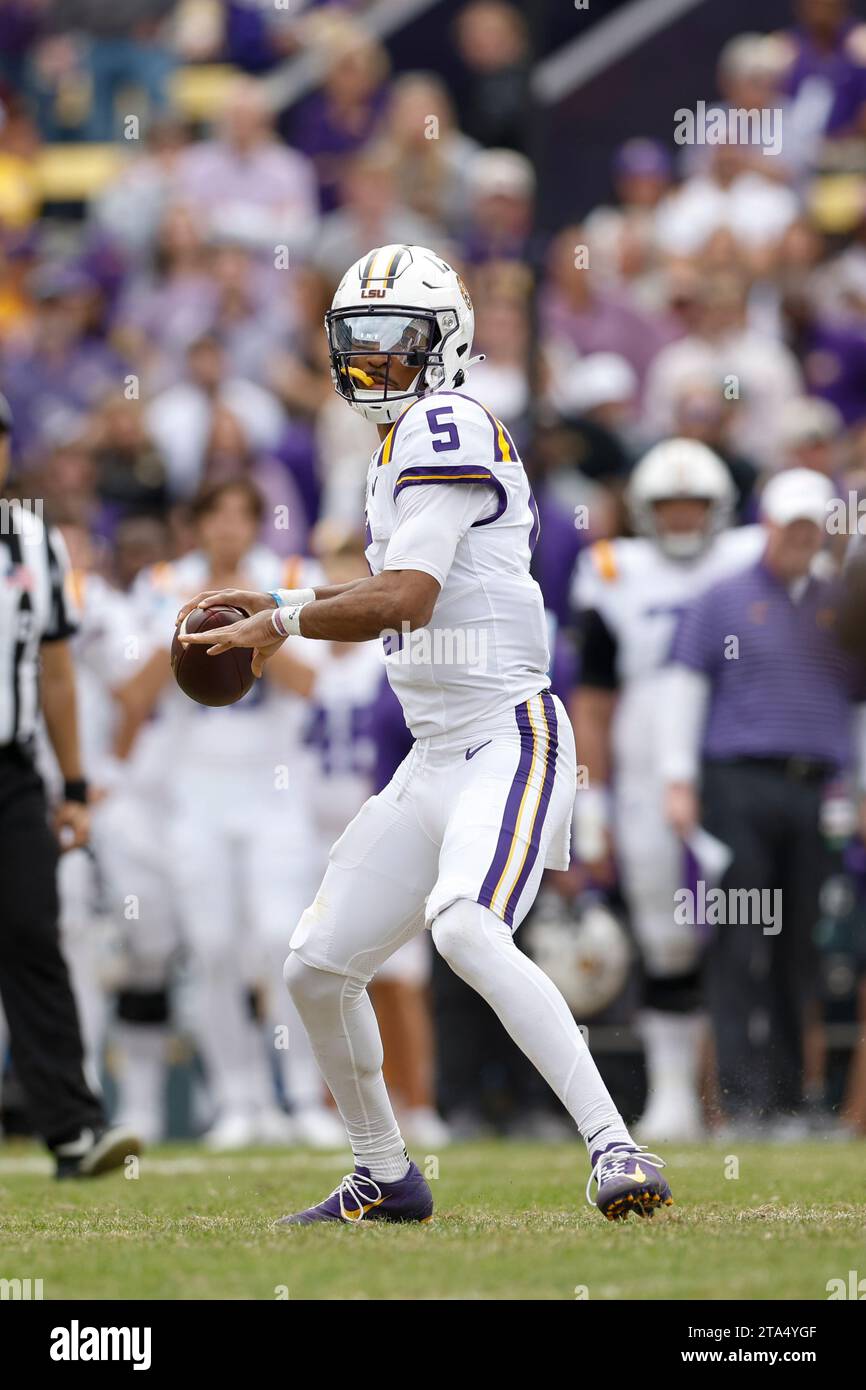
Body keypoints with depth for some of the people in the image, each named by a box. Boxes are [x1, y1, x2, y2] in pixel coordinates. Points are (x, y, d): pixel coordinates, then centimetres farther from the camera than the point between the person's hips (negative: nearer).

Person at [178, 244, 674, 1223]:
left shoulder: (447, 425, -11)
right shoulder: (404, 444, 17)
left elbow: (404, 600, -20)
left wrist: (280, 626, -7)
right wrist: (280, 607, 23)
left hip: (506, 739, -10)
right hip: (437, 758, 10)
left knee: (467, 931, -33)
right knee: (318, 968, 11)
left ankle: (614, 1145, -33)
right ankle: (385, 1178, 28)